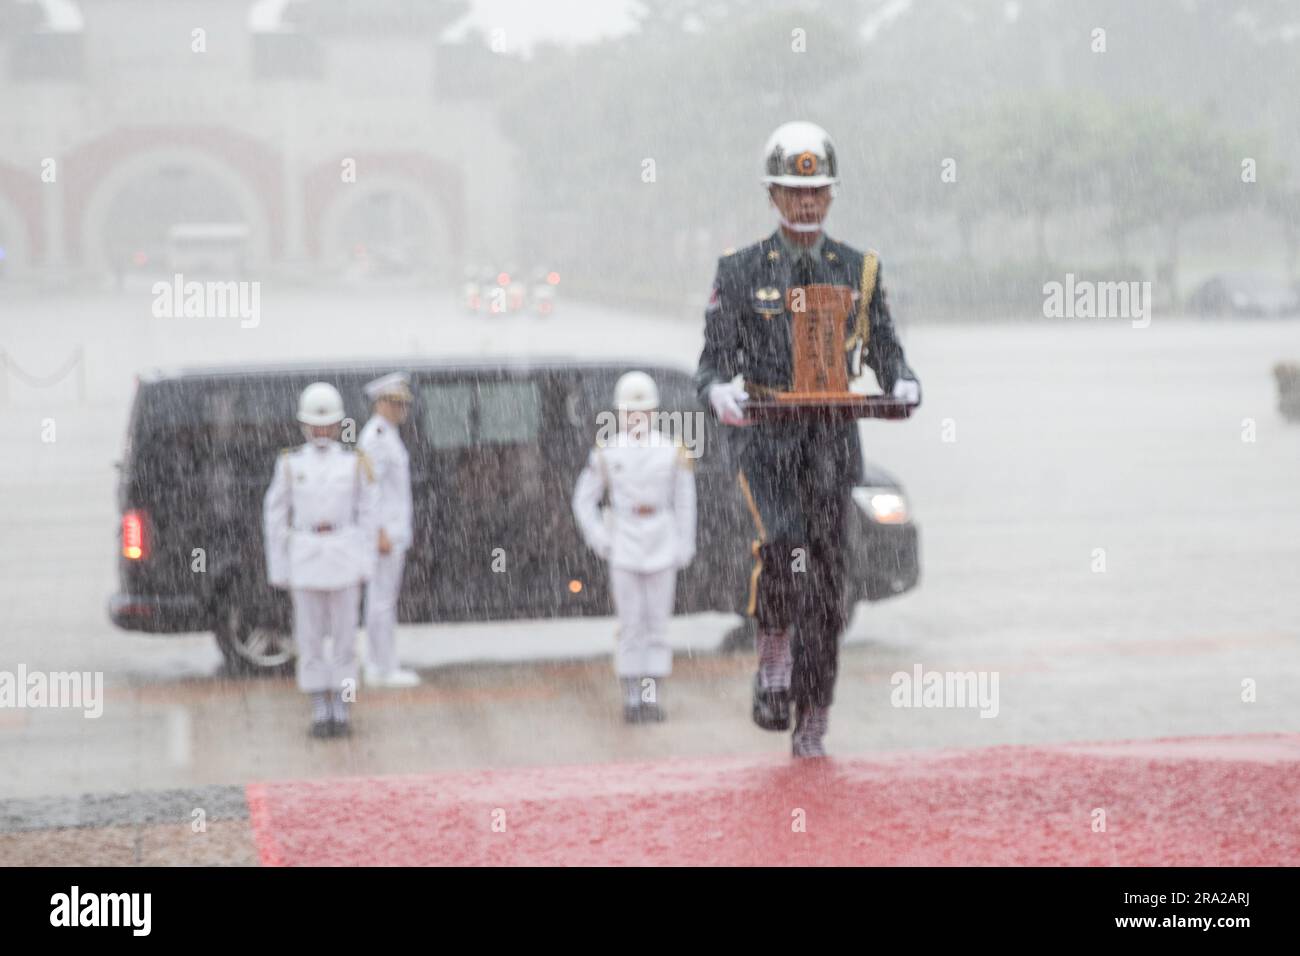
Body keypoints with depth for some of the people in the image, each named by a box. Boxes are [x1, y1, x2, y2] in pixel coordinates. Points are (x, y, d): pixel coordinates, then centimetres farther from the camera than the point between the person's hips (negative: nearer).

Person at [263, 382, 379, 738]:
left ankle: (341, 710, 10)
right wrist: (278, 568, 0)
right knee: (310, 637, 3)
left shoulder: (355, 464, 2)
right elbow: (275, 517, 3)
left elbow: (368, 514, 4)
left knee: (344, 635, 3)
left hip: (344, 561, 0)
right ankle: (319, 712, 11)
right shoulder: (290, 464, 1)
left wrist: (365, 564, -3)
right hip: (304, 561, 0)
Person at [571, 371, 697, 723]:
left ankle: (653, 697, 7)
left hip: (662, 553, 1)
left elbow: (685, 505, 6)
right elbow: (583, 500, 7)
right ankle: (631, 698, 5)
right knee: (630, 625, 1)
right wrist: (600, 541, -1)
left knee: (658, 625, 2)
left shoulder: (673, 452, 2)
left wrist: (684, 549, 2)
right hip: (623, 554, -1)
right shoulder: (606, 452, 1)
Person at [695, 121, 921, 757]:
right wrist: (719, 390, -22)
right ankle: (773, 663, -6)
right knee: (782, 542, -28)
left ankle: (812, 728, 8)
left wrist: (902, 383, -13)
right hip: (763, 434, -2)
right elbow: (713, 363, 2)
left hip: (832, 437, 2)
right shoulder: (741, 272, 5)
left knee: (825, 575, 1)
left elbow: (885, 351, 11)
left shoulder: (858, 271, 11)